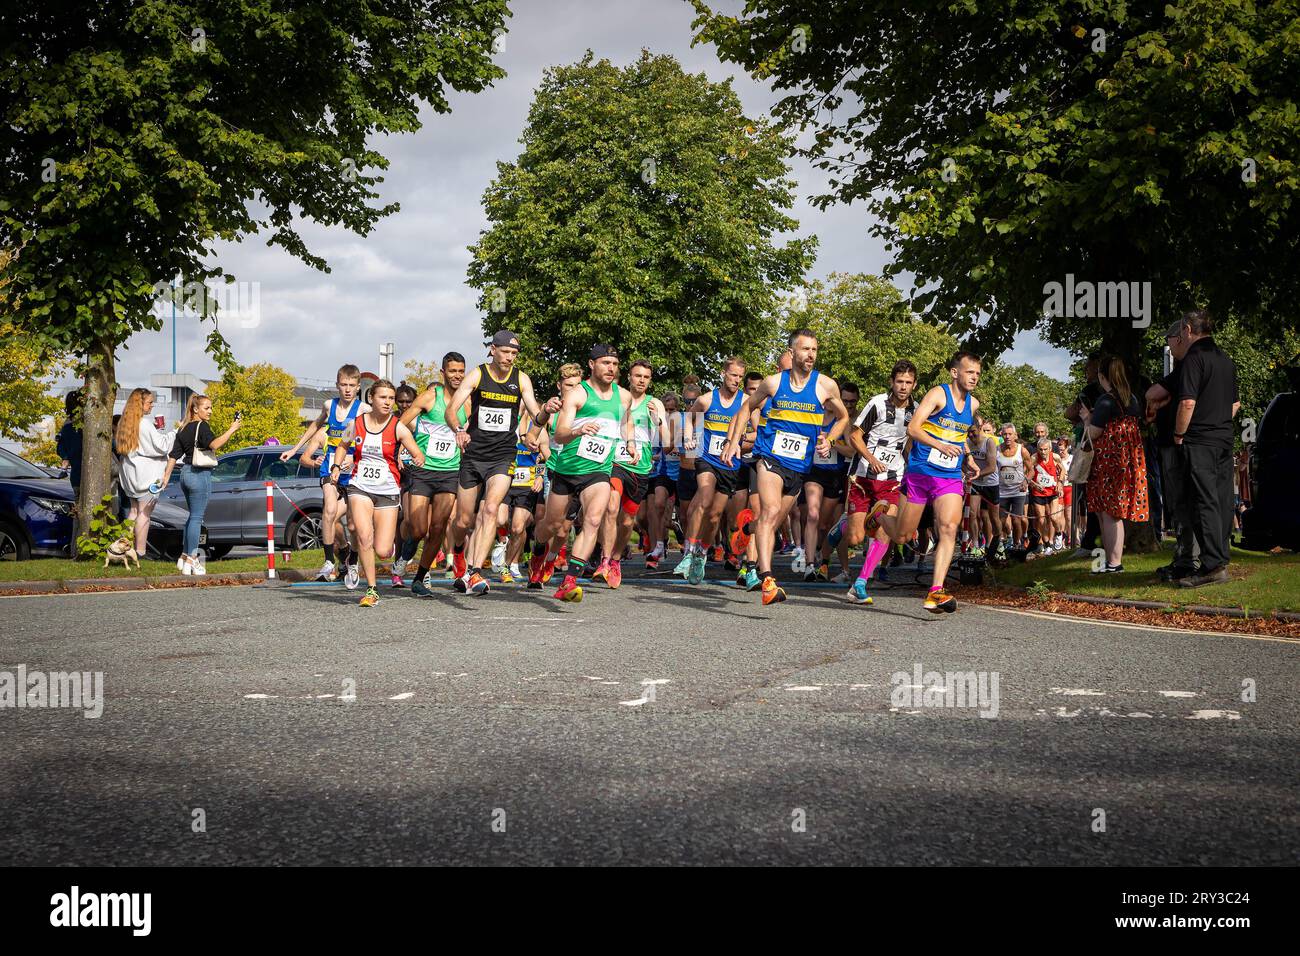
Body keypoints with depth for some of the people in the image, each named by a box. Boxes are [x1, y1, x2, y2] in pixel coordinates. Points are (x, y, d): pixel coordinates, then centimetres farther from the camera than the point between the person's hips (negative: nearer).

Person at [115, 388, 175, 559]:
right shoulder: (144, 423, -17)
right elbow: (162, 445, -17)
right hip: (146, 474, -8)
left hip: (130, 473, 8)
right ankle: (140, 550, -4)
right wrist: (176, 431, -7)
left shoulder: (125, 422, 9)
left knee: (133, 510, 15)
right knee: (144, 513, -4)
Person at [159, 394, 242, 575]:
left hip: (186, 472, 9)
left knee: (193, 516, 19)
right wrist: (231, 430, -27)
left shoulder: (183, 428, 13)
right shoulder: (201, 426, -12)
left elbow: (174, 454, 12)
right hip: (200, 474, -9)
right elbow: (214, 444, -29)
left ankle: (184, 557, 21)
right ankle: (191, 560, -2)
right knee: (197, 518, -4)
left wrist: (167, 475, 13)